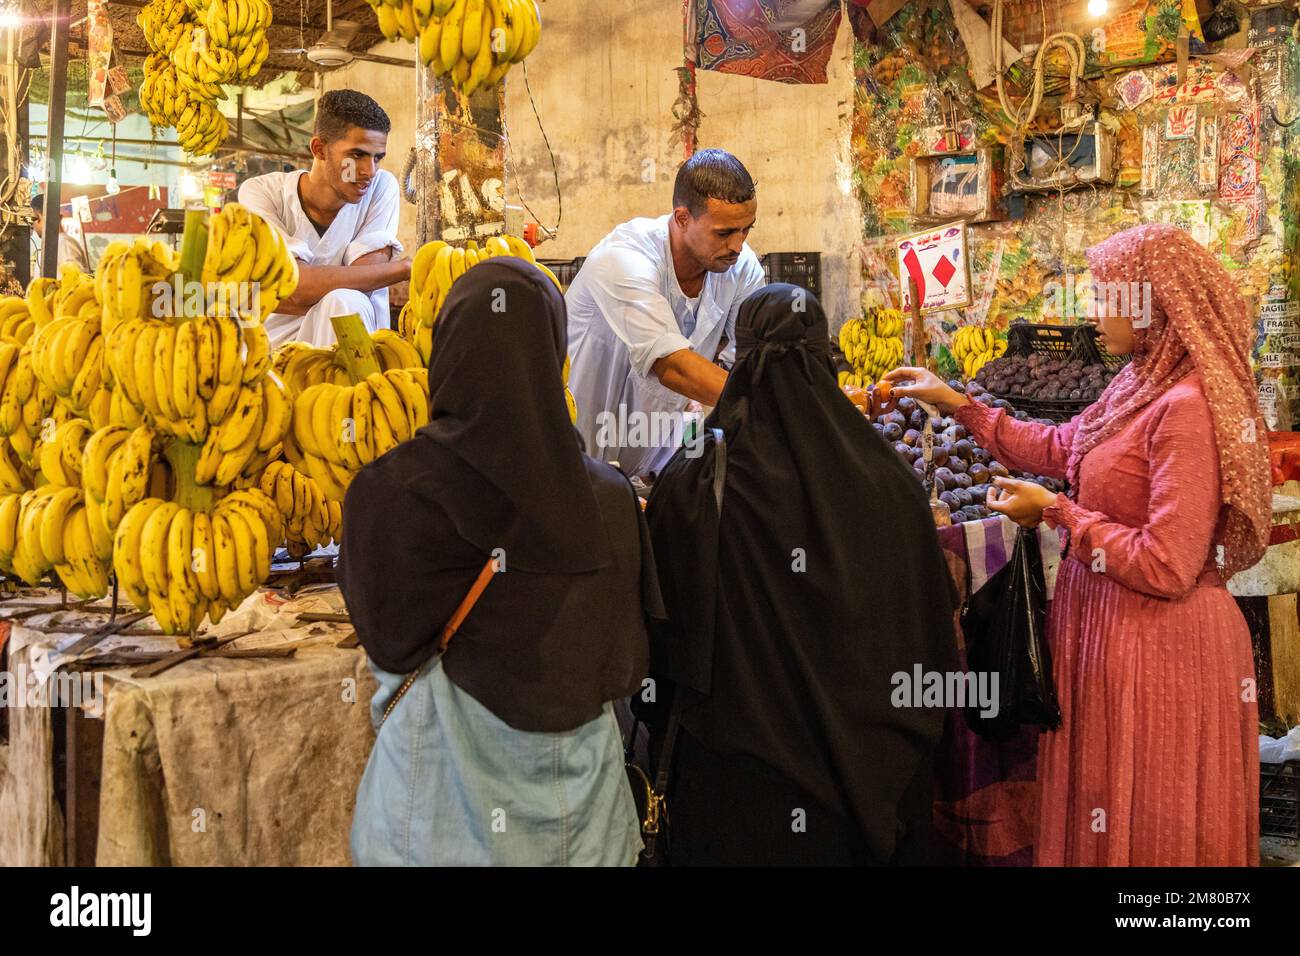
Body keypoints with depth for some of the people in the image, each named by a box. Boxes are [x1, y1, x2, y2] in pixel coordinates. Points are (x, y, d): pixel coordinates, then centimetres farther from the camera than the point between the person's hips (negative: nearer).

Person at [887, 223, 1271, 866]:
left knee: (1148, 832, 9)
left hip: (1159, 643, -9)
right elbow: (1060, 447, 18)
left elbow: (1166, 567, -25)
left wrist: (1056, 511, -15)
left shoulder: (1188, 407, -23)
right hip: (1106, 626, 9)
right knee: (1098, 809, 21)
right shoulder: (1139, 385, 4)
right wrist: (955, 403, 17)